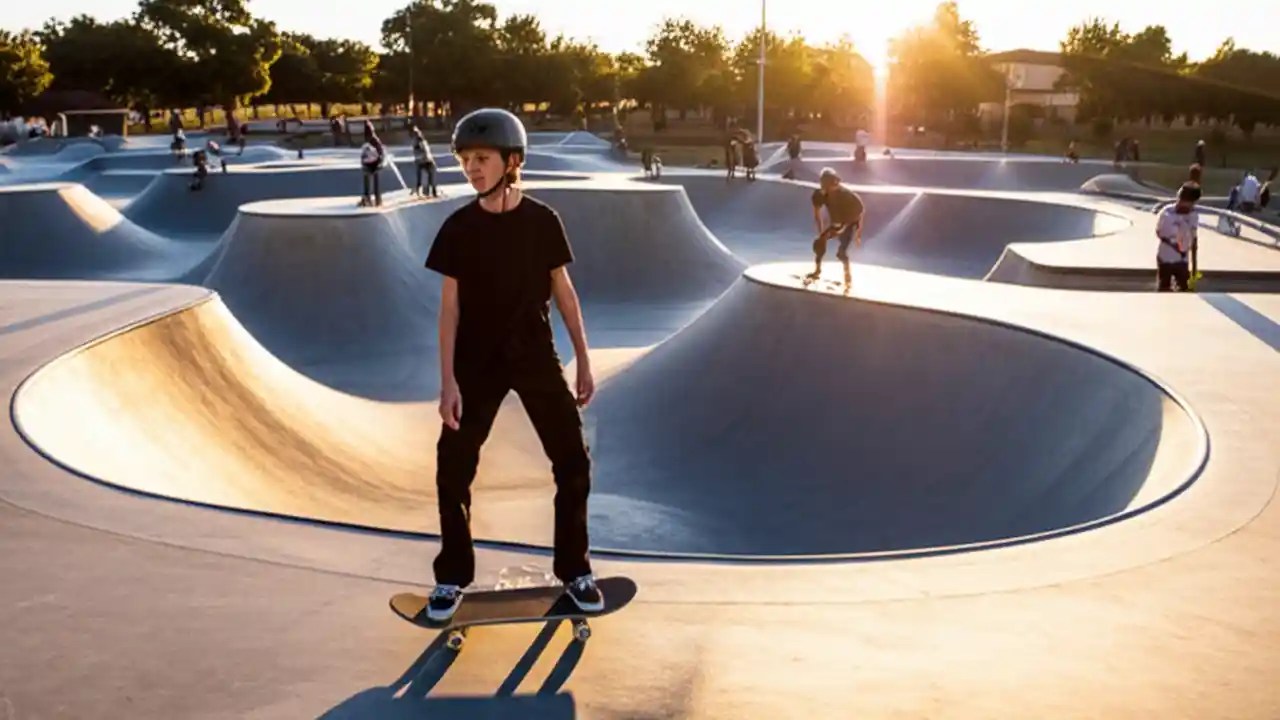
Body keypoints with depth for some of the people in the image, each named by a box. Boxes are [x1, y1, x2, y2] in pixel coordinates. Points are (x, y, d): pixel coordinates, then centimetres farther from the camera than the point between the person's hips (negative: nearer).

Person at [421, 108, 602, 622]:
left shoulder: (542, 221, -5)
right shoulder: (458, 228, -6)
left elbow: (563, 291, 3)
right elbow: (449, 307, -5)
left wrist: (584, 361, 5)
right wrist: (447, 380, -10)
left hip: (536, 357, 1)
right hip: (478, 362, 0)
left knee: (573, 463, 2)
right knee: (453, 471, 0)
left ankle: (574, 570, 20)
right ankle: (452, 577, 19)